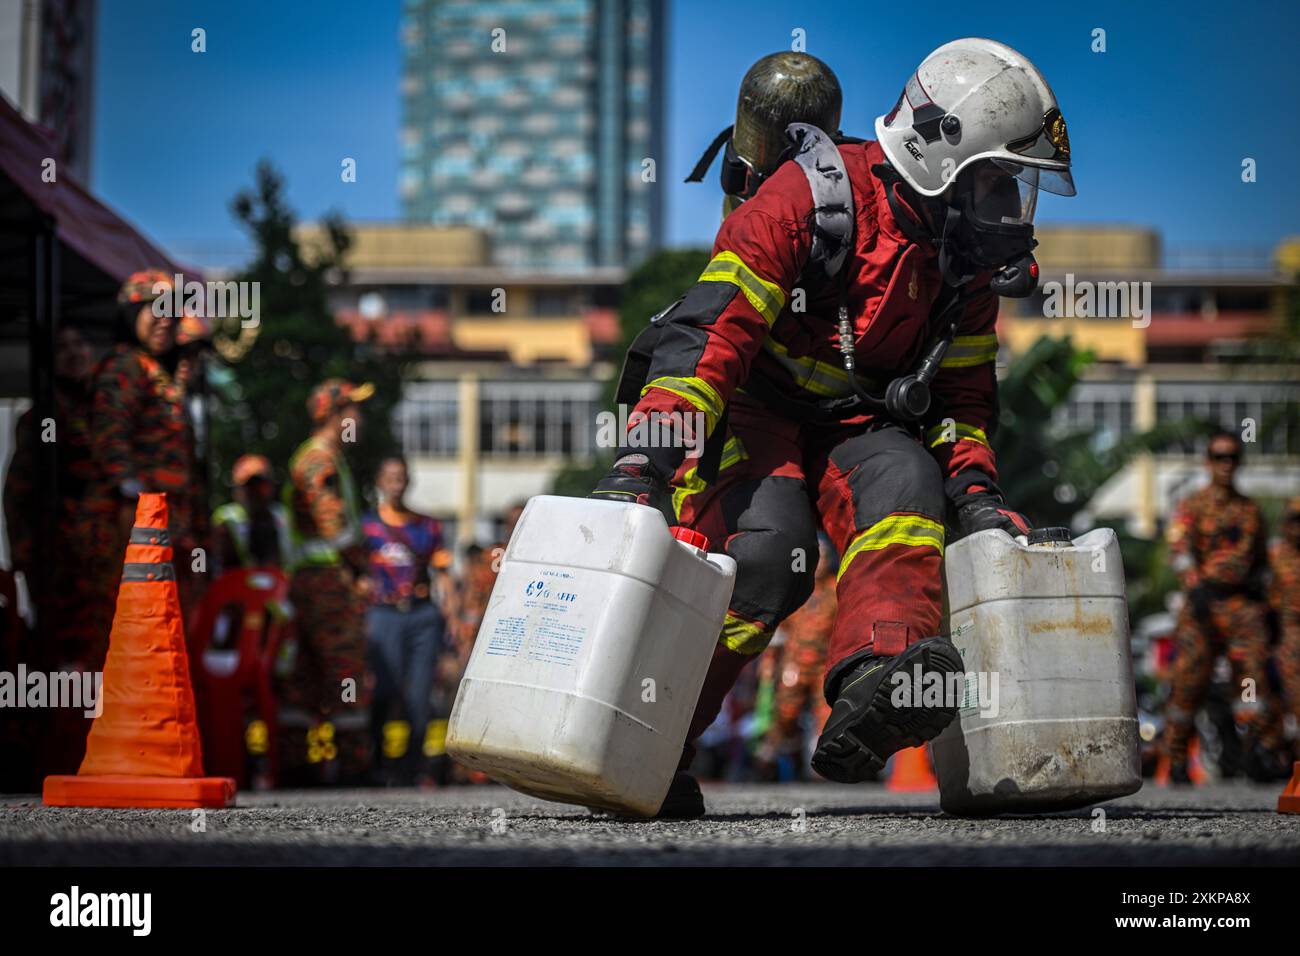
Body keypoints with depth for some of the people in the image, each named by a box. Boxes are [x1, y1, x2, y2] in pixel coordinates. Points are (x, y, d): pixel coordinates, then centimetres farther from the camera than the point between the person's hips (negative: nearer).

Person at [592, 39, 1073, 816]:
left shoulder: (967, 258, 7)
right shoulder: (814, 197, -16)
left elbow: (963, 394, 18)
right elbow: (709, 331, -24)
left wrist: (976, 494, 0)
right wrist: (643, 463, -33)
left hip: (856, 421, 5)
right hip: (749, 403, -5)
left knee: (908, 485, -28)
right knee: (767, 548, -31)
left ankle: (873, 691, -54)